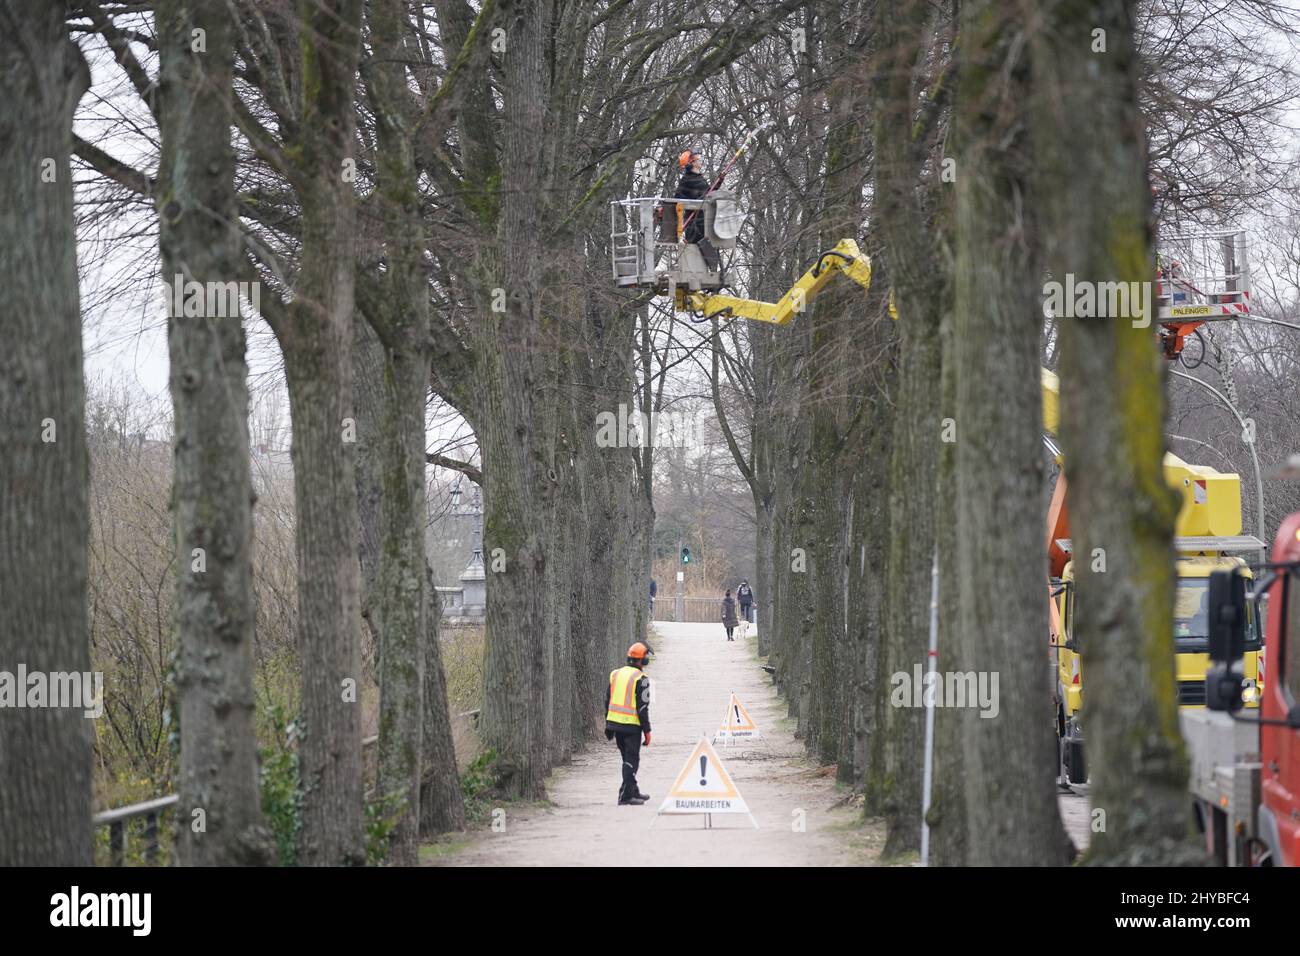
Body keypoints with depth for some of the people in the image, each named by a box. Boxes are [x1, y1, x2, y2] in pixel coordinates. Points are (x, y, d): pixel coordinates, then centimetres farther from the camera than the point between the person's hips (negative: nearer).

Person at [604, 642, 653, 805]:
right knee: (631, 760, -1)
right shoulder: (640, 679, -11)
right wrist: (647, 730, -8)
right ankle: (625, 796, -7)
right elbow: (642, 707, -13)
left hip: (615, 723, 6)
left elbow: (607, 701, 13)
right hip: (632, 725, -6)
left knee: (628, 759, 19)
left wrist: (608, 725, 20)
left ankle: (633, 791, 29)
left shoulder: (615, 674, 9)